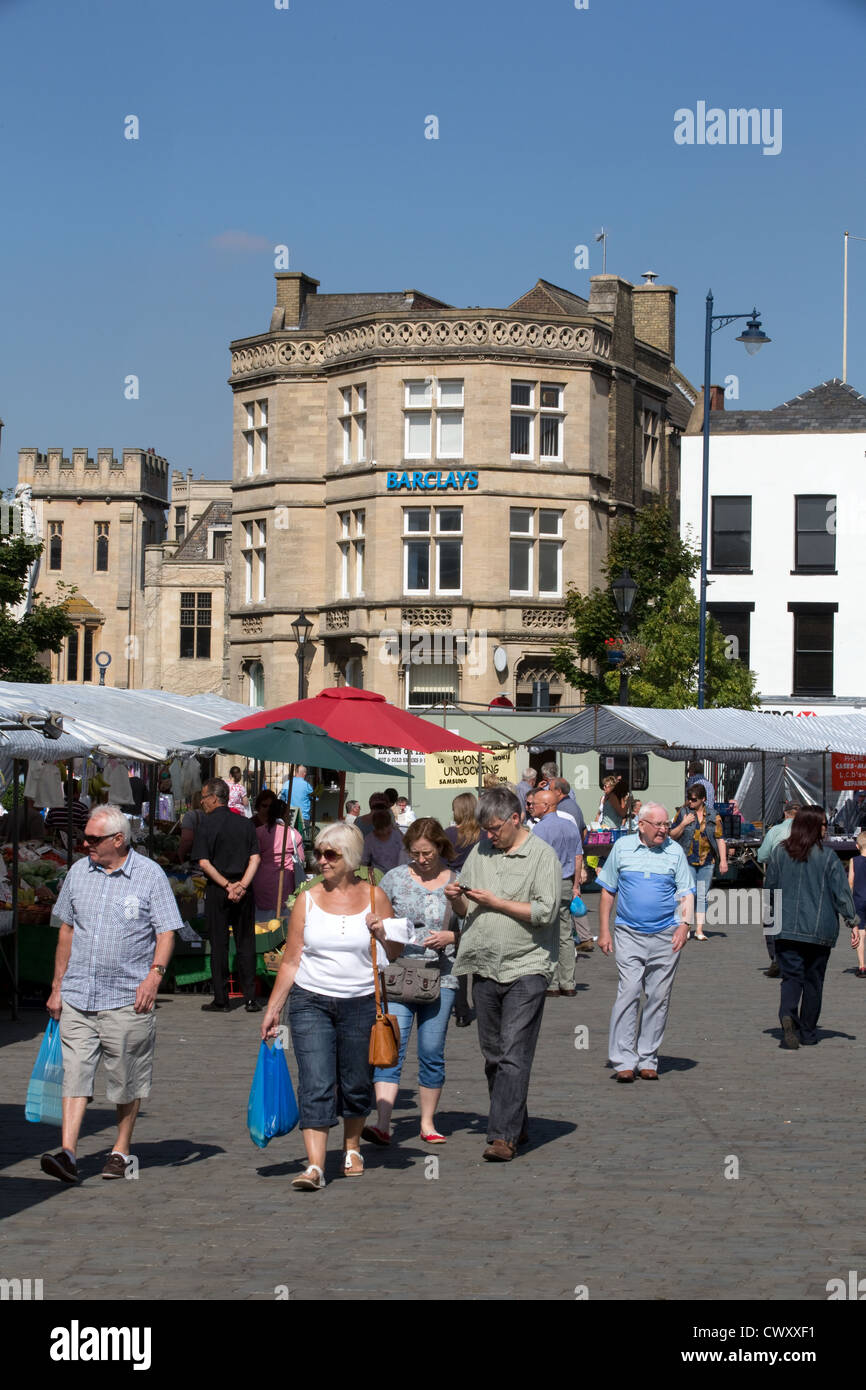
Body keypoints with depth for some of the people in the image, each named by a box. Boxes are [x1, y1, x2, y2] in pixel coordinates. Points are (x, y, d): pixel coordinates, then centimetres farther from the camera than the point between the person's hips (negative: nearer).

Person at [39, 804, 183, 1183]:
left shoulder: (149, 875, -2)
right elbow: (67, 929, 17)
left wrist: (154, 974, -18)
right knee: (74, 1074, -5)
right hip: (77, 996, 3)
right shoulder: (78, 872, 10)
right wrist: (57, 986, 15)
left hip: (126, 999, -3)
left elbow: (166, 932, -3)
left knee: (126, 1080, 5)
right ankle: (68, 1153, -10)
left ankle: (122, 1150, 19)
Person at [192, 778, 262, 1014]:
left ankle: (221, 1000, 5)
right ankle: (250, 998, 7)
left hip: (217, 890, -3)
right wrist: (241, 886, -9)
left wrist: (227, 885, -11)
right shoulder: (245, 823, 6)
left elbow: (204, 863, -12)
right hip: (244, 892, 3)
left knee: (218, 944, 3)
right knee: (245, 943, 8)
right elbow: (255, 858, -1)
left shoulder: (207, 825, -6)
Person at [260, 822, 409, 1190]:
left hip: (361, 1004, 1)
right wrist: (273, 1008, 3)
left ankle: (352, 1148, 35)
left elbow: (395, 954, 9)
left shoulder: (374, 897, 3)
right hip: (311, 1003, -1)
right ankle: (315, 1166, -15)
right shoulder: (307, 900, 3)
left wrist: (382, 934, -12)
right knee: (315, 1085, -11)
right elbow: (291, 960, 6)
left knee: (356, 1084, 11)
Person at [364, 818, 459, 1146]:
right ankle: (383, 1123, -15)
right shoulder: (395, 878, 7)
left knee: (432, 1052, 3)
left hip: (440, 977, 0)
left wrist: (450, 937, -7)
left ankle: (428, 1123, 16)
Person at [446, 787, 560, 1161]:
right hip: (485, 968, 6)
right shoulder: (481, 852, 15)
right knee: (493, 1055, 10)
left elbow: (546, 911, -13)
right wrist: (457, 899, -2)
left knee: (514, 1055, -11)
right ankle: (516, 1126, 23)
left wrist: (495, 902, -12)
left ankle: (503, 1136, -14)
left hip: (526, 967, -6)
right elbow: (465, 911, 20)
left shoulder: (542, 855, -3)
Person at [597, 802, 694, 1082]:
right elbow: (608, 891, 9)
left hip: (666, 936, 1)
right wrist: (604, 930, 4)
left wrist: (684, 924, -9)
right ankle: (623, 1061, -10)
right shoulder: (623, 847, 5)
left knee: (659, 998, 4)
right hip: (629, 933, -1)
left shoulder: (675, 851, 6)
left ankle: (647, 1060, 13)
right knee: (628, 993, -11)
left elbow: (686, 893, 7)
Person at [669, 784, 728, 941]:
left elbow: (720, 839, 7)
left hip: (707, 862, 2)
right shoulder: (683, 813, 3)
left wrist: (723, 860, -1)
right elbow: (672, 835, 6)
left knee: (702, 896, 1)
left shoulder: (713, 816, 6)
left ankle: (699, 930, 4)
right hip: (687, 860, -2)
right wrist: (683, 824, -11)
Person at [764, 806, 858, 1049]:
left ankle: (787, 1014, -26)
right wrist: (853, 922, -3)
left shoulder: (780, 853, 1)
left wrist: (771, 917, 24)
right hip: (819, 929, -2)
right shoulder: (827, 856, -8)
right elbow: (842, 891, -8)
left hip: (786, 928, 2)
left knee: (791, 976, 3)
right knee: (813, 979, 11)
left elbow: (769, 888, 9)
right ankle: (808, 1034, 17)